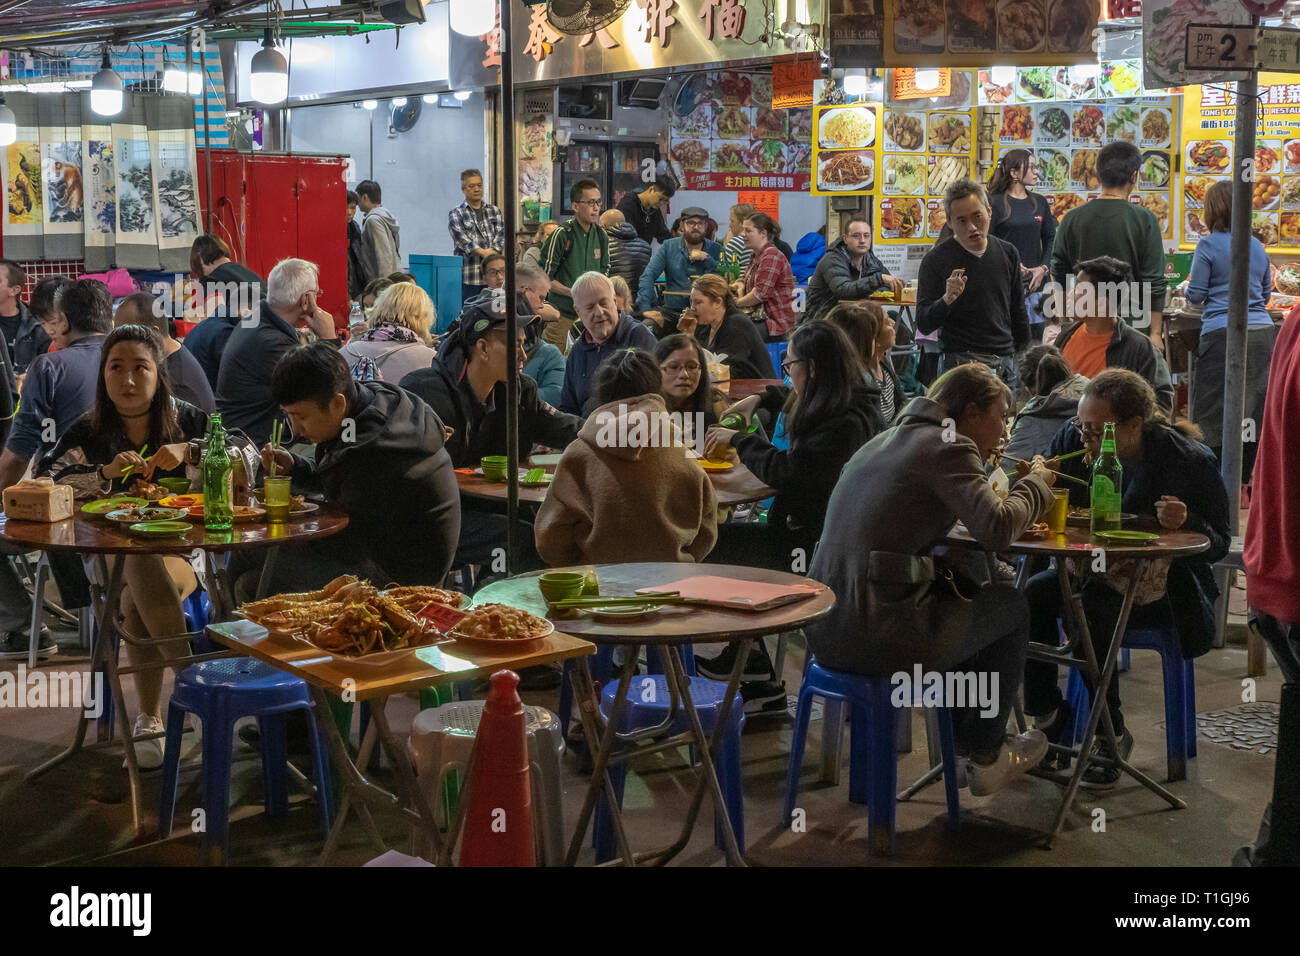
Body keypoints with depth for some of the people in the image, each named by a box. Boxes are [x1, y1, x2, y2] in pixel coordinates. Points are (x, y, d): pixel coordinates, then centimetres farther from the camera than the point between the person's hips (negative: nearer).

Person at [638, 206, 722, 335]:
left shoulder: (715, 249, 9)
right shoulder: (668, 247, 8)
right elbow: (648, 276, -4)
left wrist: (706, 258, -12)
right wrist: (645, 308, -18)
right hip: (673, 312, 0)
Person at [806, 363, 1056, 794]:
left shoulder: (887, 439, 19)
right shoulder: (947, 446, -7)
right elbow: (996, 529, -18)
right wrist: (1036, 482, 1)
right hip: (879, 637, -9)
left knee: (963, 590, 32)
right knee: (1010, 606, 15)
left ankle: (967, 734, 44)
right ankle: (985, 756, 28)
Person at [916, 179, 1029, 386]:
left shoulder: (1008, 253, 10)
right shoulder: (936, 259, -6)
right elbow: (923, 324, -9)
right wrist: (946, 300, -27)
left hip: (1006, 361, 5)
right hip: (961, 360, -5)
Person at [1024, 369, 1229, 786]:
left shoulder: (1190, 460, -17)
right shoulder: (1073, 442, -5)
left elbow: (1219, 543, -11)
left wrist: (1186, 522, -33)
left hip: (1160, 590, -5)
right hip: (1091, 573, 5)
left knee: (1090, 608, -33)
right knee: (1033, 595, -25)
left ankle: (1110, 734, -15)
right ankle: (1048, 719, -11)